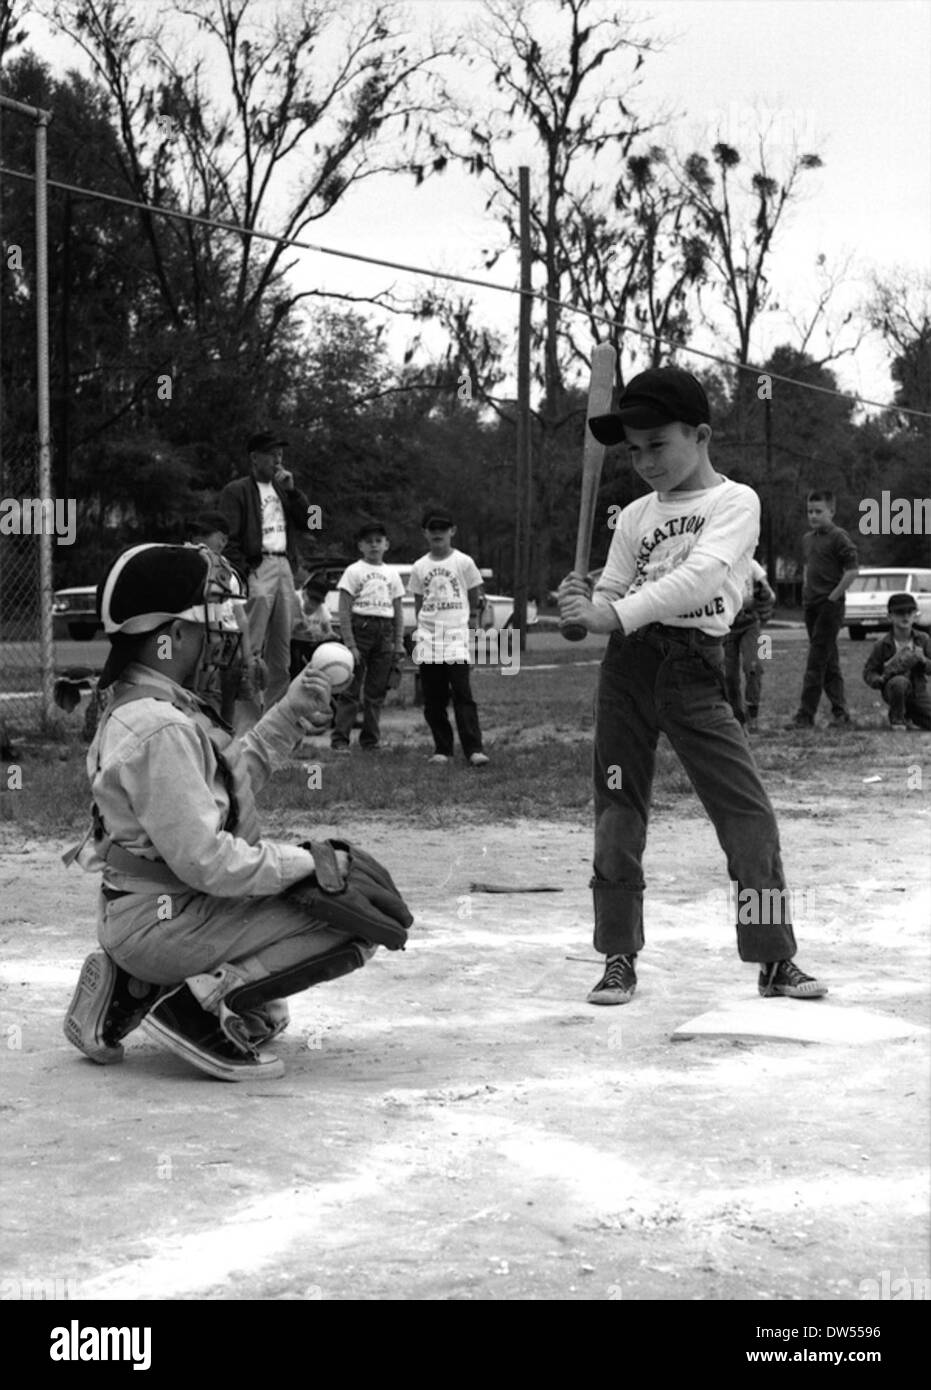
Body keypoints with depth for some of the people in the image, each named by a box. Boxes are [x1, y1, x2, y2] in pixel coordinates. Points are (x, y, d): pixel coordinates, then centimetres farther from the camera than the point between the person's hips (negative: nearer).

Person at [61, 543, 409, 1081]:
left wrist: (290, 713, 15)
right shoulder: (159, 730, -23)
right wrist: (304, 860, -15)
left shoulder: (145, 706, 10)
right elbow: (205, 860, -25)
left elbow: (227, 781, 22)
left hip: (146, 910, 10)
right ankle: (201, 1005, -11)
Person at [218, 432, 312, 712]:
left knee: (281, 647, 9)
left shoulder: (282, 490, 22)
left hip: (285, 567, 8)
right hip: (257, 569, -7)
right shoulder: (237, 491, 0)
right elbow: (229, 538, -8)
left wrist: (291, 490, 4)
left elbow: (307, 522, 14)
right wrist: (241, 573, -17)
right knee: (251, 647, -13)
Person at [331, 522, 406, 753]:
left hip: (385, 632, 4)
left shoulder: (392, 574, 14)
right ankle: (339, 739, -5)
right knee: (350, 689, -6)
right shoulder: (353, 571, 0)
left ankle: (371, 739, 13)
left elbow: (398, 612, 16)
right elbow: (344, 611, -4)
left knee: (377, 691, 6)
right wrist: (350, 644, -12)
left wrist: (399, 643, 7)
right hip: (360, 627, -4)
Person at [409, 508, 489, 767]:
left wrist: (473, 618, 1)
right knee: (433, 699, 3)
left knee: (462, 695, -12)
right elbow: (418, 604, 15)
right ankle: (442, 749, 12)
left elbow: (475, 599, 9)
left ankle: (474, 749, -15)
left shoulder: (463, 562, 3)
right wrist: (418, 633, 8)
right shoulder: (419, 568, 11)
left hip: (457, 637, -3)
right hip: (428, 638, 3)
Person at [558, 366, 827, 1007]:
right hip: (627, 666, 4)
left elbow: (701, 577, -17)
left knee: (750, 811, -7)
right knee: (618, 810, 4)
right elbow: (613, 596, 12)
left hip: (696, 671, -4)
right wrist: (583, 604, -12)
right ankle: (620, 958, 14)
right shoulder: (636, 517, 14)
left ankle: (775, 959, 2)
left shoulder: (736, 501, -1)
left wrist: (615, 613, -25)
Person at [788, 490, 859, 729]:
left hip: (830, 605, -8)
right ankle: (840, 713, 15)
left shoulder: (839, 537, -8)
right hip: (810, 606, 8)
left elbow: (852, 571, -12)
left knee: (816, 662, -10)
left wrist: (832, 597, -14)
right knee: (829, 663, 10)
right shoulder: (807, 539, 15)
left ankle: (805, 716, -11)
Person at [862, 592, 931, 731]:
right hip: (892, 689, -3)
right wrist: (879, 680, -26)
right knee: (900, 681, -38)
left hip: (918, 693, 3)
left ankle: (909, 716, 23)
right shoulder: (882, 644, -11)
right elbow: (868, 672, -5)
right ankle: (896, 719, -11)